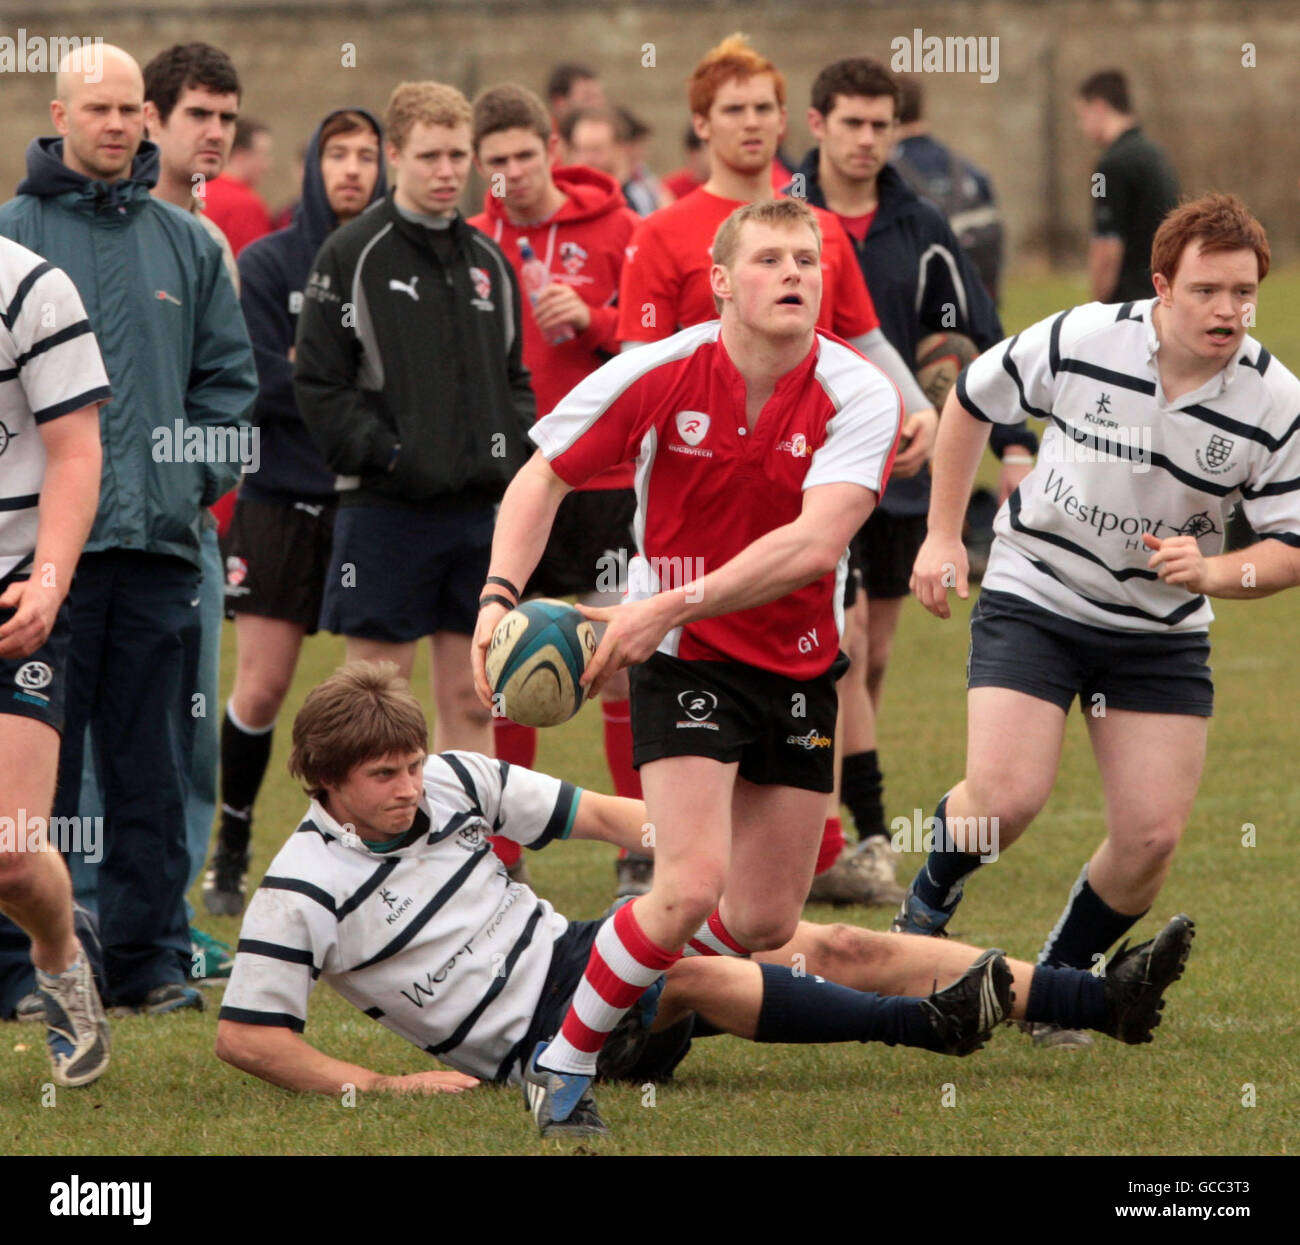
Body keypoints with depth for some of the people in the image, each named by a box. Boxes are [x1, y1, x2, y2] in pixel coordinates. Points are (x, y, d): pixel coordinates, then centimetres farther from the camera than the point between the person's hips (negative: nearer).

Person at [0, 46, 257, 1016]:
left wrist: (202, 472, 4)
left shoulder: (188, 244, 13)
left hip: (160, 540, 3)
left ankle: (151, 955, 10)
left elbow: (229, 375, 17)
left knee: (153, 770, 5)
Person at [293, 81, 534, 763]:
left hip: (480, 505, 5)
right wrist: (386, 455, -17)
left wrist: (514, 457, 3)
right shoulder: (352, 254, -3)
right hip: (387, 506, -5)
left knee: (469, 701, 7)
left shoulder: (489, 260, 14)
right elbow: (318, 383, -7)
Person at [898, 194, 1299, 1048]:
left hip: (1163, 636, 2)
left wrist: (1213, 571, -27)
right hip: (1035, 599, -2)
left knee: (1152, 837, -6)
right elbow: (972, 401, 4)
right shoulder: (1077, 342, -16)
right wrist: (944, 535, 4)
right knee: (1006, 797, -18)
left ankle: (1061, 978, 20)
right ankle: (930, 903, 16)